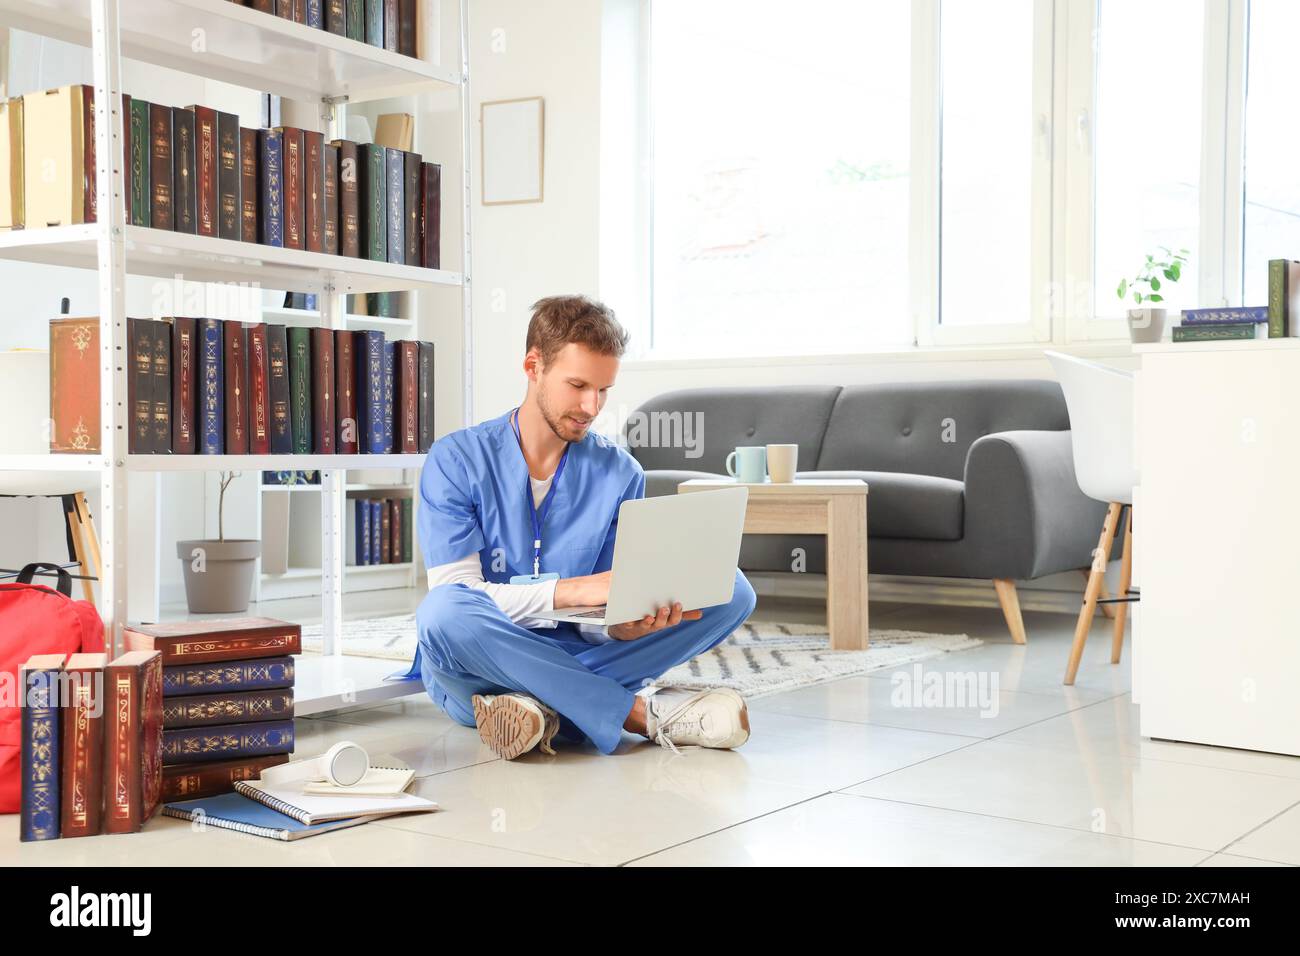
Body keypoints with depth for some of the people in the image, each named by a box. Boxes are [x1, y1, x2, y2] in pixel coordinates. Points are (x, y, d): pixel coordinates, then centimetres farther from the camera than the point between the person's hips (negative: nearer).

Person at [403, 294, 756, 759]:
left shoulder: (621, 473, 3)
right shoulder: (456, 460, -5)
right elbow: (453, 593, -15)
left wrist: (628, 626, -24)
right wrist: (571, 589, -28)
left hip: (576, 656, 3)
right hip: (476, 674, -3)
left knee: (730, 589, -13)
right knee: (442, 612, -38)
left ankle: (546, 707, -27)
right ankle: (640, 712, -25)